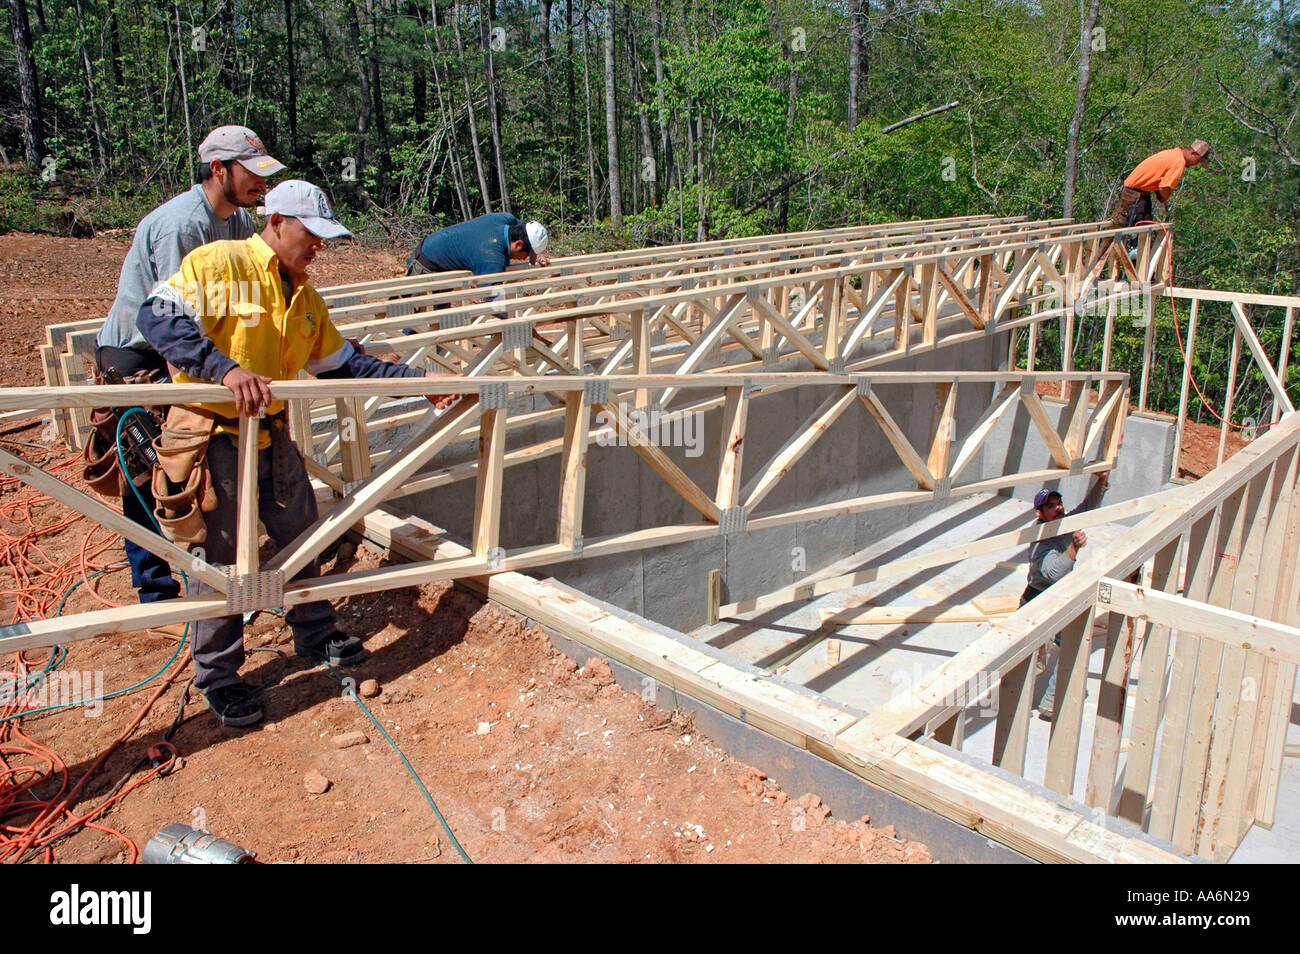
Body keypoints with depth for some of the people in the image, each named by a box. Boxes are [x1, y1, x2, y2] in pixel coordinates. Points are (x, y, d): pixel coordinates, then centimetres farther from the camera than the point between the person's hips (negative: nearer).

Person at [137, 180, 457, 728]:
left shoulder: (306, 300, 9)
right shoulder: (218, 264, -13)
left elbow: (342, 364, 11)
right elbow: (158, 316, -23)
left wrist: (415, 379, 4)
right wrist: (224, 368, -37)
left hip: (273, 435, 7)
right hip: (214, 437, -7)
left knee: (300, 535, 16)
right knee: (221, 557, 4)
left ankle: (315, 635, 39)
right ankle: (217, 675, 23)